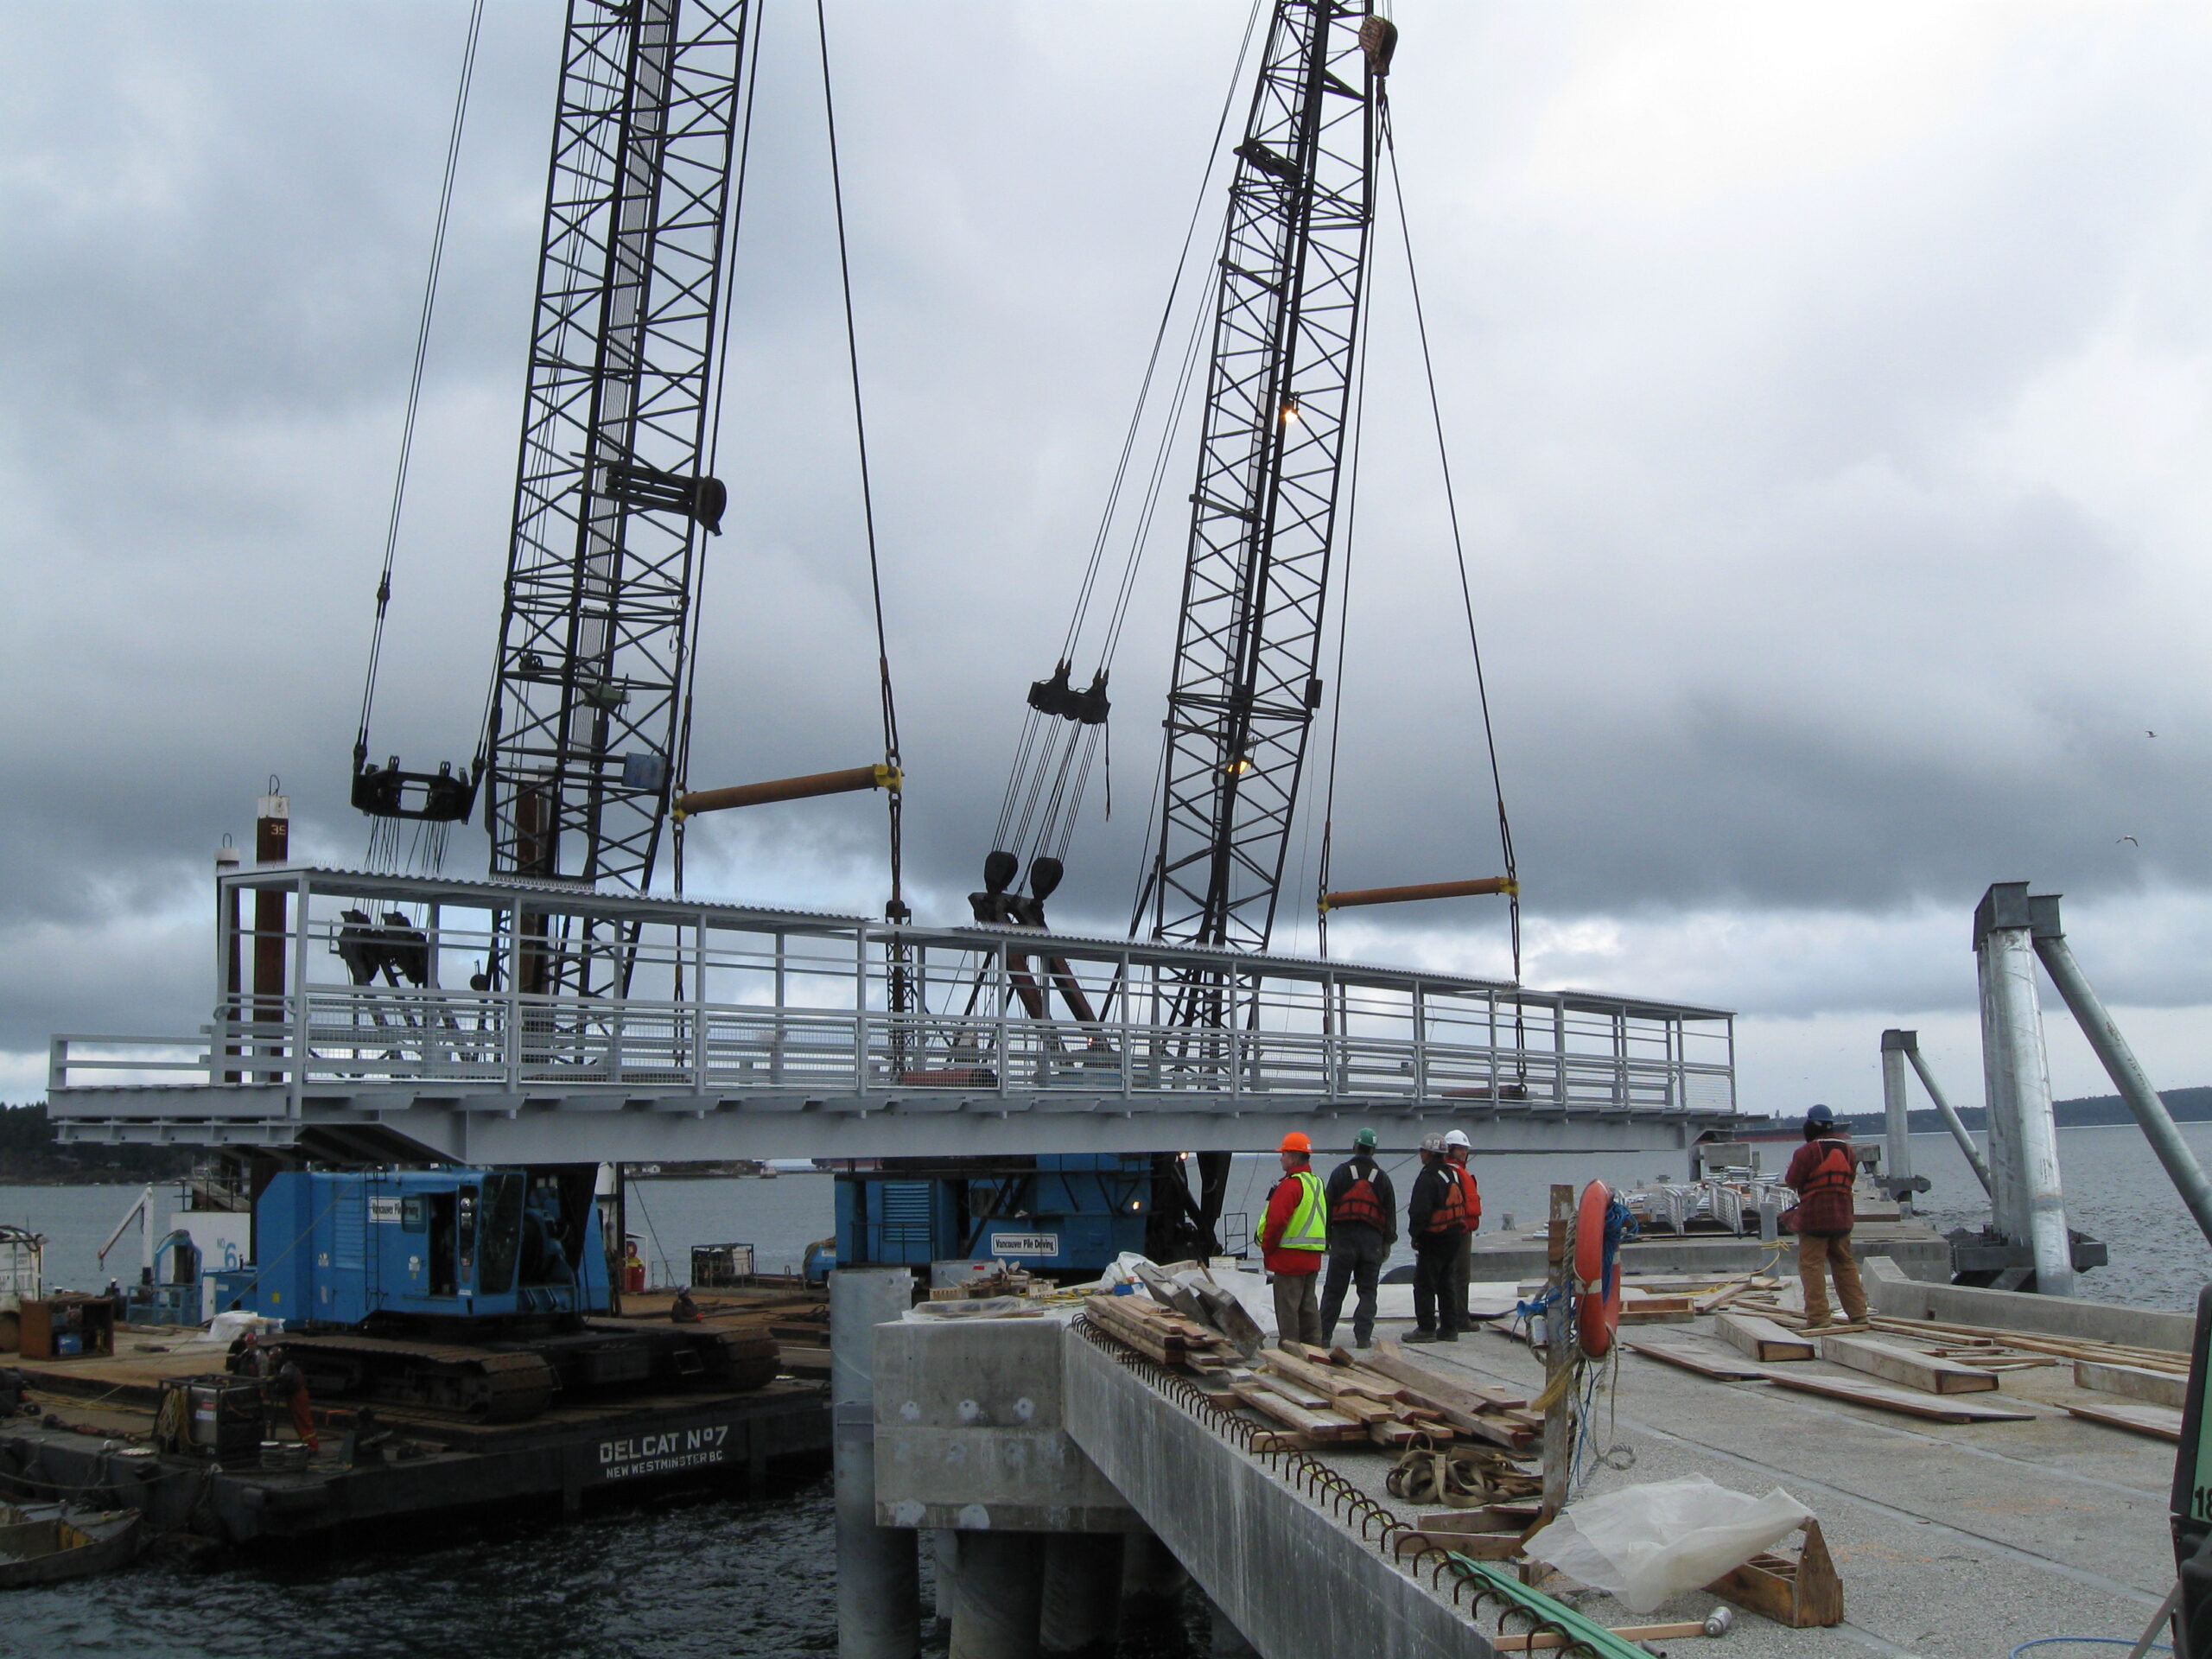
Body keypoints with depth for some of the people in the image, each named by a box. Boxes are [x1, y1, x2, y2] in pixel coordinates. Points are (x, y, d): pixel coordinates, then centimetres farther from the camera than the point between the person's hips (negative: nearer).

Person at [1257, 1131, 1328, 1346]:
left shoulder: (1290, 1185, -16)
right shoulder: (1318, 1184, 14)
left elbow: (1275, 1222, -20)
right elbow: (1326, 1221, 19)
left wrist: (1267, 1252, -9)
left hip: (1289, 1258, -9)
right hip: (1313, 1257, 9)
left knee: (1287, 1307, -3)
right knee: (1308, 1306, 14)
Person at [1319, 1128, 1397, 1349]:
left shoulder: (1340, 1172, 1)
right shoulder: (1381, 1177, 7)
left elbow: (1328, 1206, 0)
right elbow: (1390, 1213, 9)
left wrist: (1326, 1237, 6)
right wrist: (1388, 1243, 14)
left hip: (1343, 1238, -1)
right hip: (1372, 1239, 1)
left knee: (1334, 1290, 3)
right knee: (1367, 1291, 7)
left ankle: (1324, 1335, 3)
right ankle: (1363, 1336, 2)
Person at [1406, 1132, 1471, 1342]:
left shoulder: (1428, 1177, -18)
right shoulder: (1453, 1174, 10)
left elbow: (1420, 1211, -22)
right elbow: (1462, 1205, 17)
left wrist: (1415, 1233, -8)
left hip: (1433, 1239, -9)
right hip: (1454, 1236, 9)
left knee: (1424, 1284, -1)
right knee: (1445, 1283, 16)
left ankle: (1426, 1328, -1)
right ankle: (1449, 1328, 17)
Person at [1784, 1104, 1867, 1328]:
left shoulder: (1807, 1152, -14)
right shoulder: (1848, 1151, 7)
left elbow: (1792, 1181, -9)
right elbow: (1850, 1178, 17)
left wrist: (1790, 1169, 10)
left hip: (1814, 1218, -6)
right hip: (1842, 1217, 6)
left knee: (1812, 1266, -3)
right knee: (1845, 1264, 14)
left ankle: (1818, 1316, -6)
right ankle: (1857, 1313, 14)